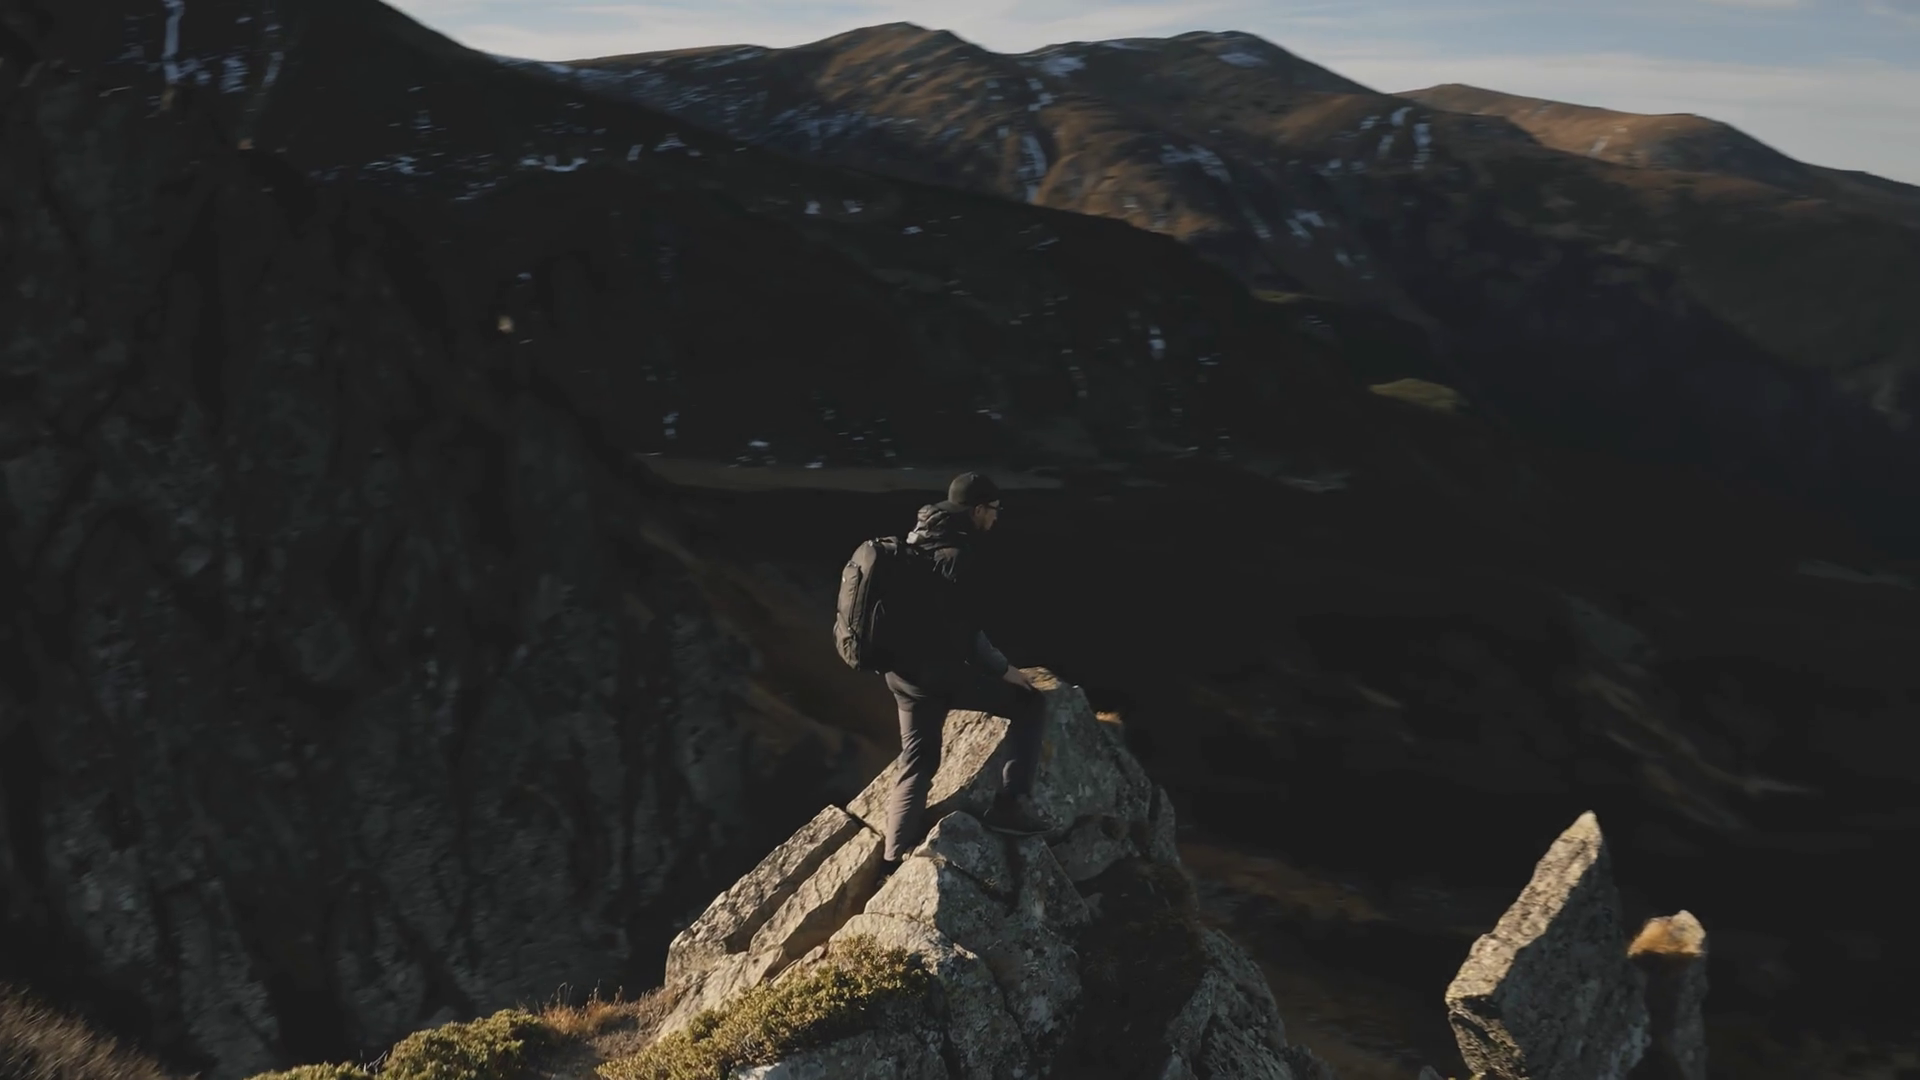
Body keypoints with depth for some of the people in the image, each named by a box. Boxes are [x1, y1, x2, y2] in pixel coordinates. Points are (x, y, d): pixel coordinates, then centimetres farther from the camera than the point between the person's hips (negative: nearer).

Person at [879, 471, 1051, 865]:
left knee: (917, 763, 19)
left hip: (903, 670, 9)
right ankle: (1012, 804, -2)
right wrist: (1003, 669, -8)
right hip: (937, 673, -9)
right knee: (1028, 703, 4)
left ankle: (896, 860, 19)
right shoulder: (956, 556, -19)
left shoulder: (915, 541, 9)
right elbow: (964, 633, -21)